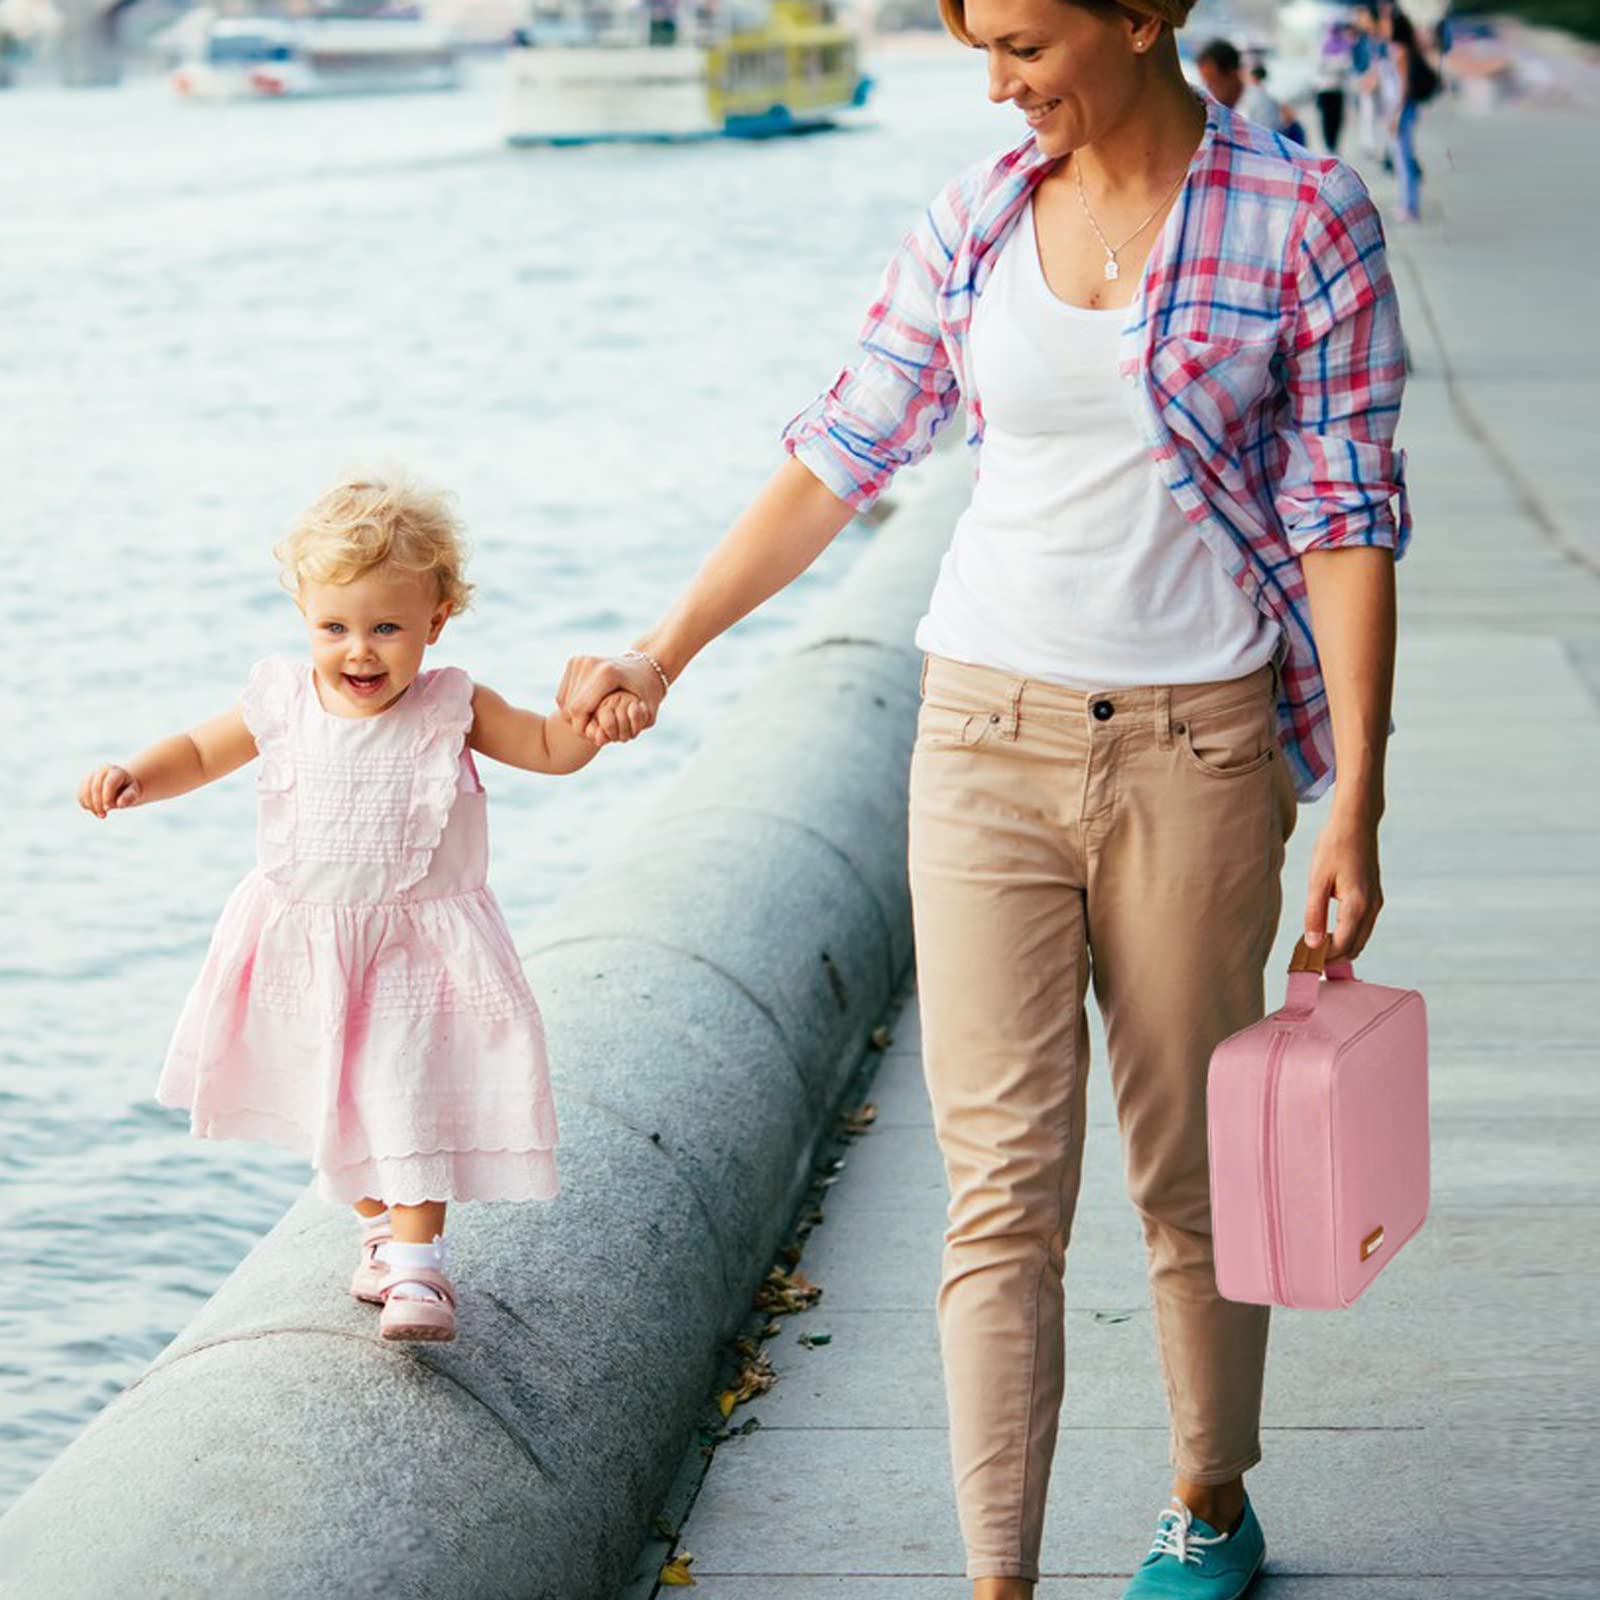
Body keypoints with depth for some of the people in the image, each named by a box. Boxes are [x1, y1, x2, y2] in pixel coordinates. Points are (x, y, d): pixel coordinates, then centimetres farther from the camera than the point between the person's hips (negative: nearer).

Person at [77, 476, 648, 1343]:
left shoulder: (450, 711, -11)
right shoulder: (280, 705, -6)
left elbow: (551, 749, -3)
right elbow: (198, 752, 8)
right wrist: (130, 777, -10)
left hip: (420, 942, -3)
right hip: (306, 947, 3)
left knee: (412, 1099, -13)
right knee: (336, 1106, 16)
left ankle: (415, 1269, -4)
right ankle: (379, 1229, 38)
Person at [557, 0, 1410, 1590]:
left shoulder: (1304, 219, -6)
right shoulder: (973, 220, 4)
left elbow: (1347, 521, -6)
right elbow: (839, 456, 10)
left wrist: (1354, 807, -10)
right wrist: (658, 657, 6)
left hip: (1198, 746, -2)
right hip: (988, 741, 2)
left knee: (1192, 1170, 10)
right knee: (1001, 1187, -2)